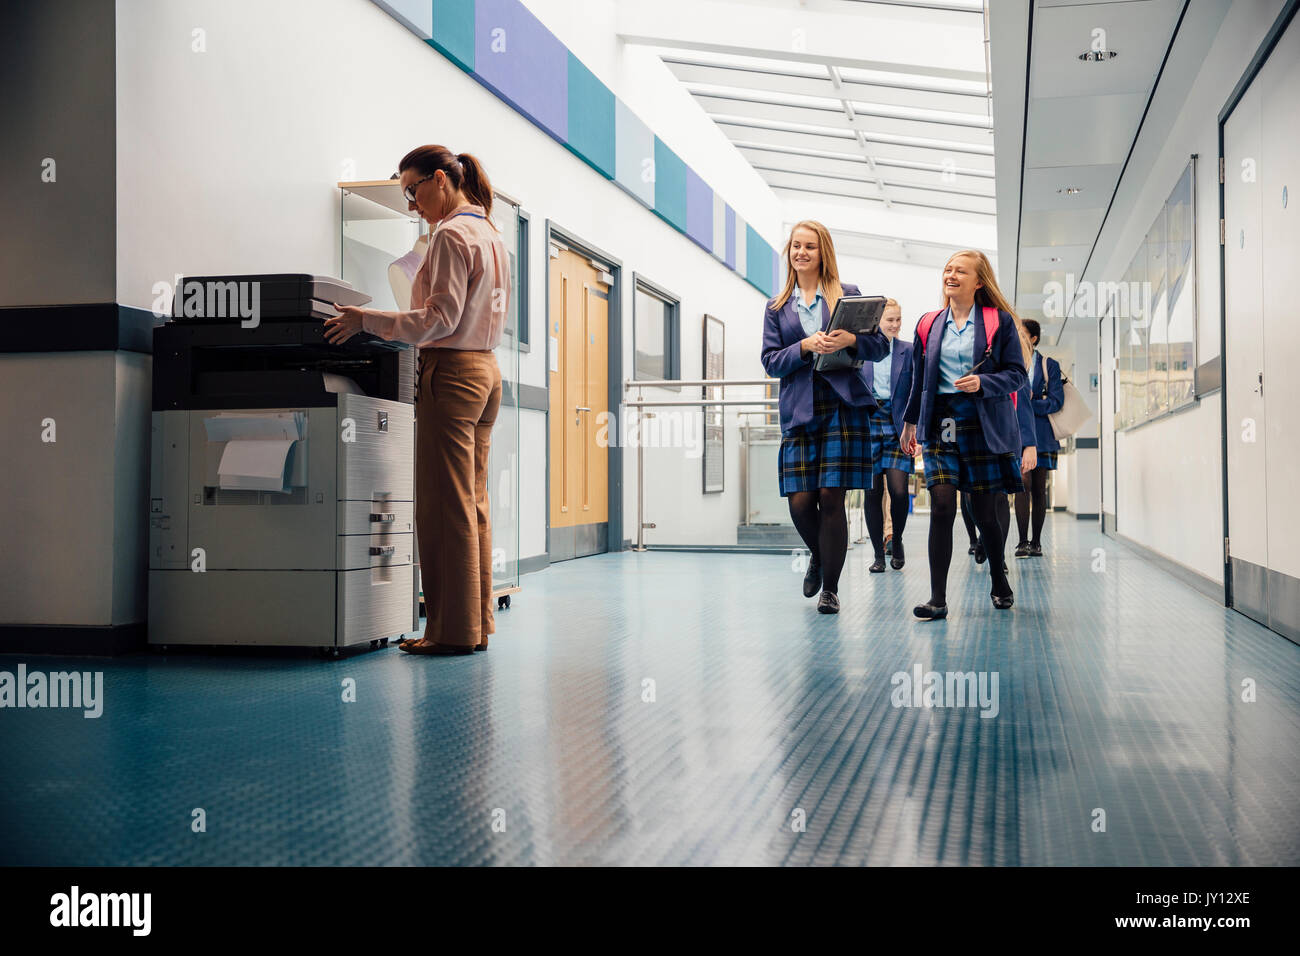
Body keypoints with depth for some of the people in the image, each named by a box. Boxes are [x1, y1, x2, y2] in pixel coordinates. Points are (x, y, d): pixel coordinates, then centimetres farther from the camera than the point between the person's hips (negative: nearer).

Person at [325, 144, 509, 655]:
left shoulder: (451, 235, -11)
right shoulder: (491, 235, 17)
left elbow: (440, 317, -17)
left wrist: (367, 319, -15)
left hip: (451, 373, -9)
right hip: (486, 369, 9)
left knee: (445, 506, -5)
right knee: (473, 504, 9)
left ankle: (453, 629, -2)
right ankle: (477, 623, 13)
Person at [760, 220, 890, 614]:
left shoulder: (849, 295, 10)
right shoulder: (777, 307, 16)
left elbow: (881, 345, 7)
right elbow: (771, 361, 7)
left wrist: (851, 340, -14)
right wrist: (805, 347, -10)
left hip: (843, 405, -2)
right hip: (799, 410, 2)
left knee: (831, 497, -6)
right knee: (800, 501, -4)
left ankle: (830, 588, 5)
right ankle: (818, 557, 28)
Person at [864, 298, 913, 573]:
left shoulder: (908, 351, 6)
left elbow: (916, 393, 6)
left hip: (897, 426, 0)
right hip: (867, 424, 0)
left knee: (899, 490, -9)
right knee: (872, 492, 2)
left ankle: (897, 540, 17)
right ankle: (878, 554, 12)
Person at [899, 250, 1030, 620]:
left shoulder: (1000, 321, 2)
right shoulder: (929, 324, 12)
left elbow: (1017, 373, 0)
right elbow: (919, 378, 20)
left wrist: (982, 383, -17)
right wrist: (910, 422, 23)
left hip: (983, 424, -2)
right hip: (939, 423, 2)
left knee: (984, 510, 4)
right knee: (941, 506, -9)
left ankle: (999, 581, 30)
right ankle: (938, 599, -7)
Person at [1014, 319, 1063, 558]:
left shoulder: (1049, 365, 5)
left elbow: (1056, 401, -2)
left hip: (1040, 434, 0)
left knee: (1039, 489, 4)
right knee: (1023, 484, -14)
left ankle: (1036, 542, 12)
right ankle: (1023, 541, -13)